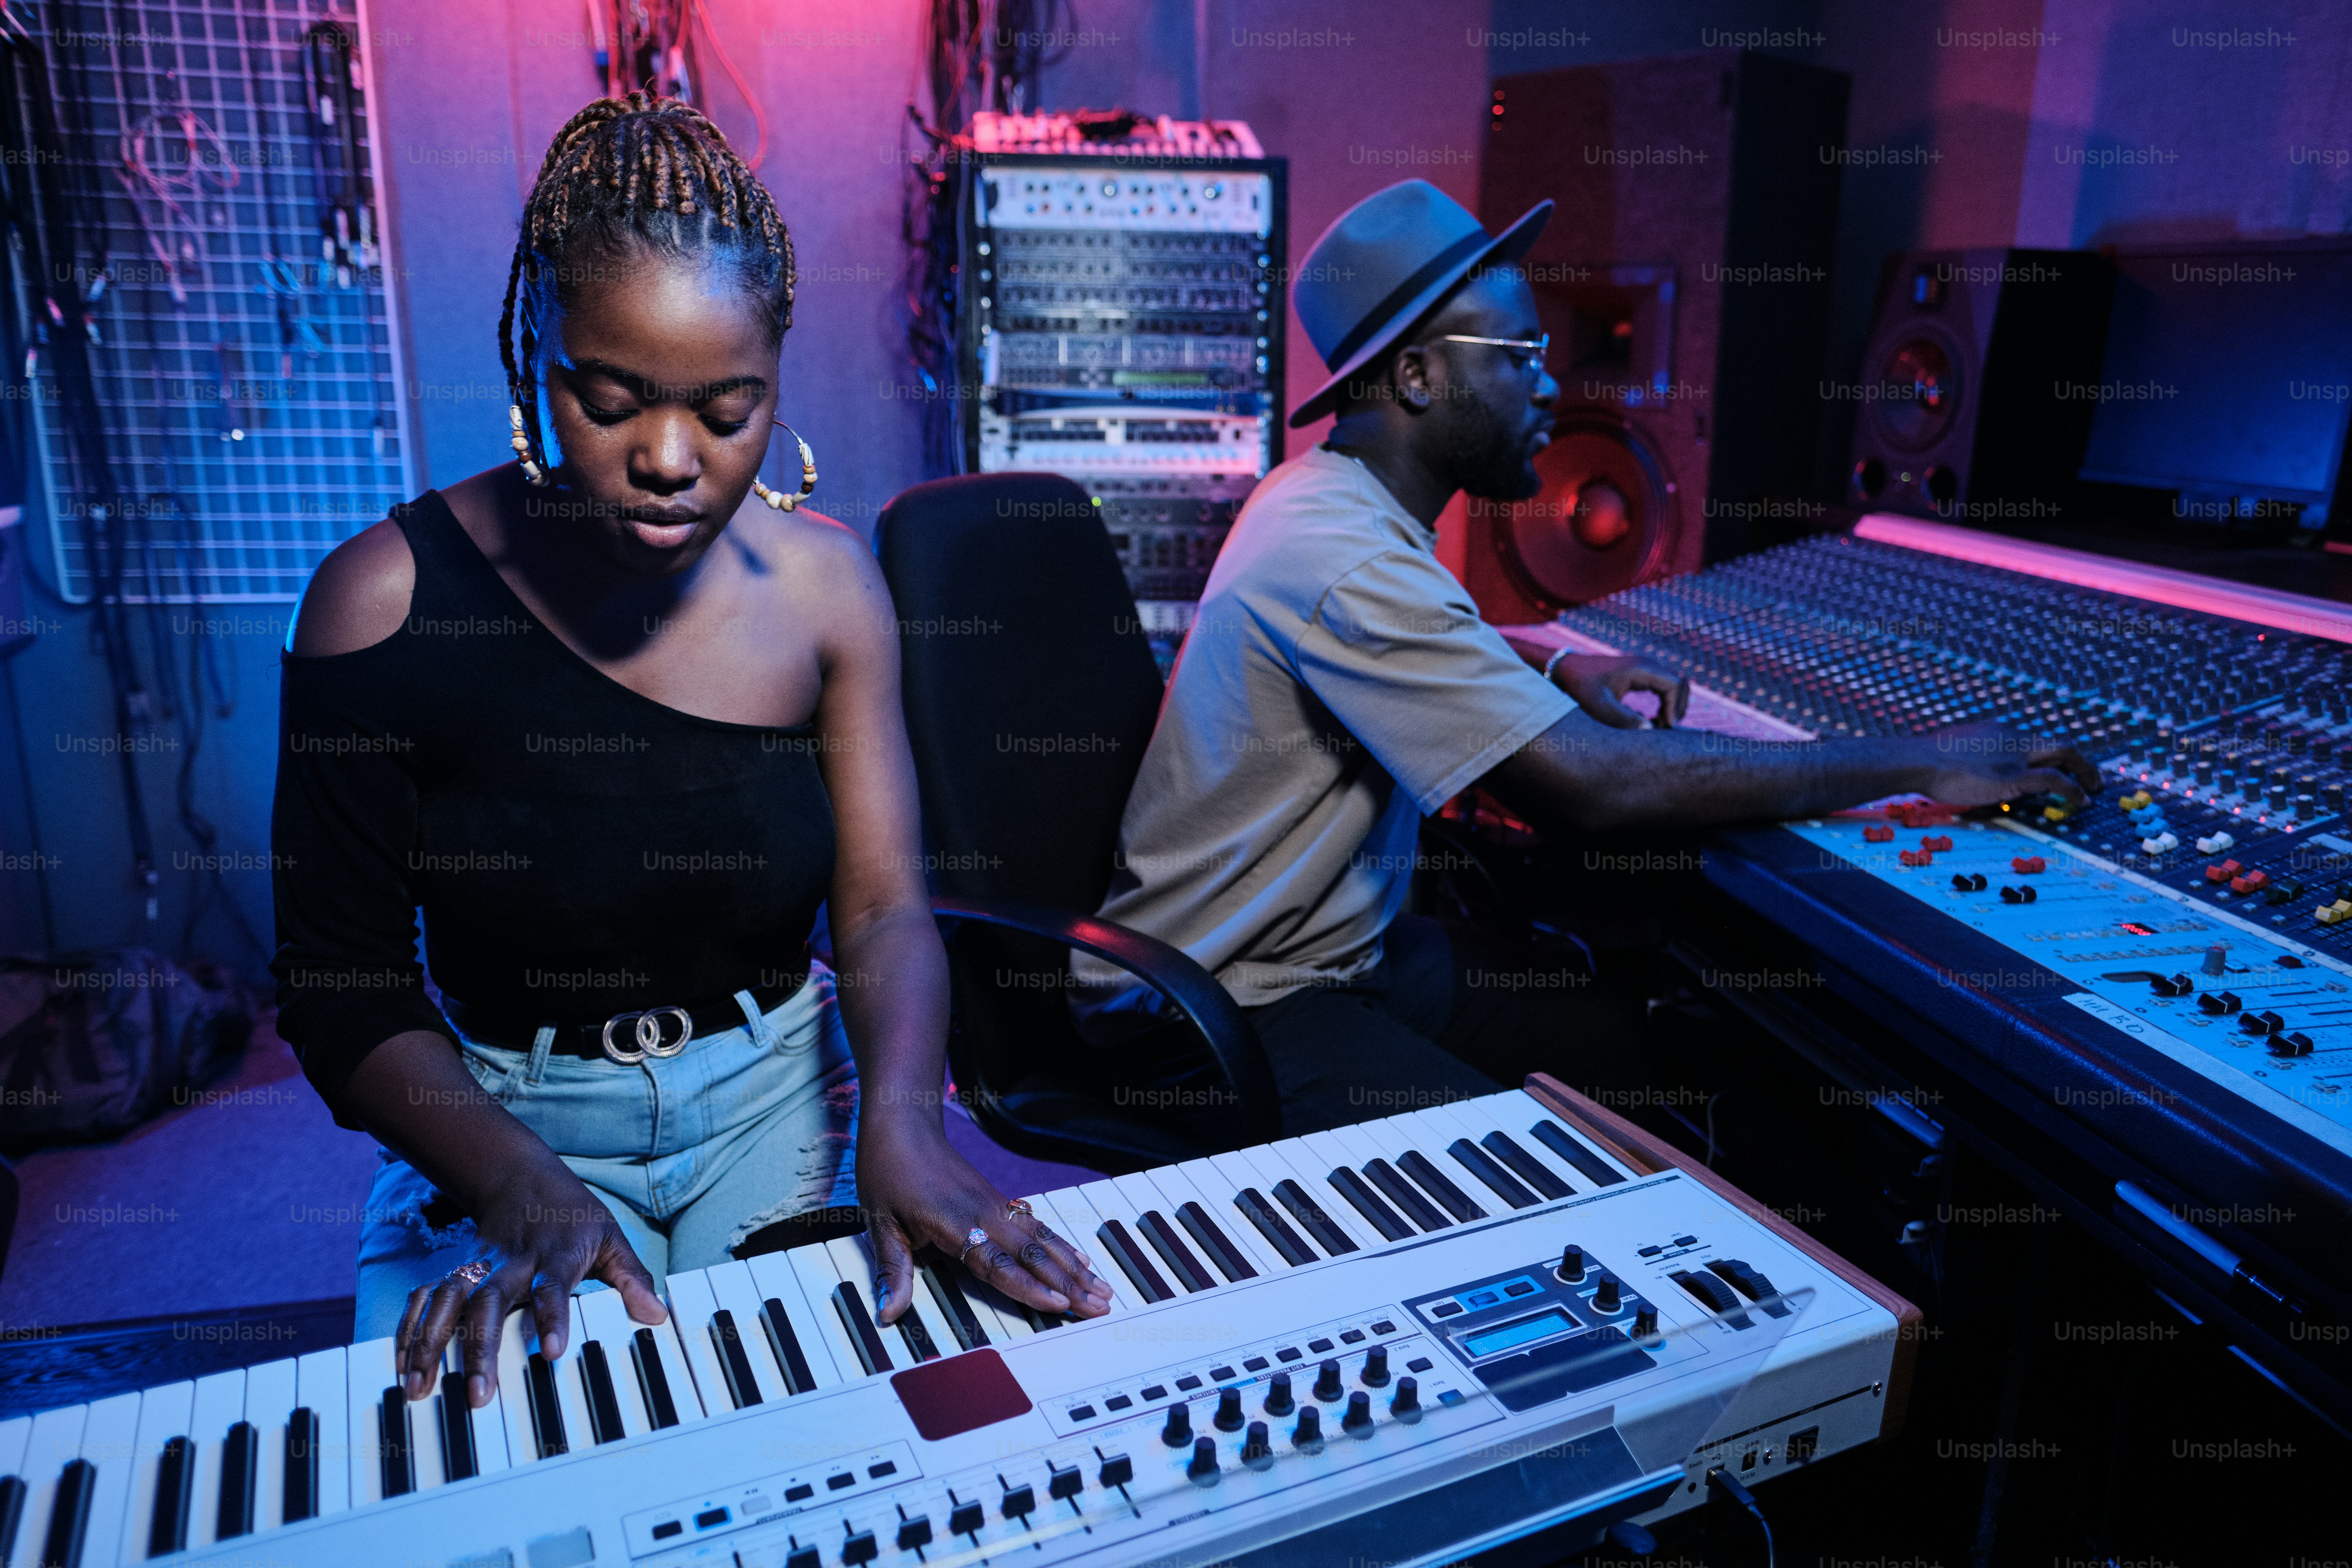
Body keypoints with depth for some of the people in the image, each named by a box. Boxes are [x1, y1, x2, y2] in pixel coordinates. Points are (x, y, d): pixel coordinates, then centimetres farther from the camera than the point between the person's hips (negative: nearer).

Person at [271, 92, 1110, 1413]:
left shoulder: (823, 578, -6)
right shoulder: (388, 601, -13)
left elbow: (886, 910, -8)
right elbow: (343, 988, -10)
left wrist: (902, 1120, -28)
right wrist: (524, 1192, -26)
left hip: (779, 1098, 2)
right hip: (505, 1124, -1)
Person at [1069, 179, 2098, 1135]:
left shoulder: (1337, 500, 6)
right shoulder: (1344, 561, -27)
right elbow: (1590, 783, -32)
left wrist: (1555, 670, 10)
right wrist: (1912, 765, -22)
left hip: (1336, 945, 9)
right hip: (1217, 1020, -9)